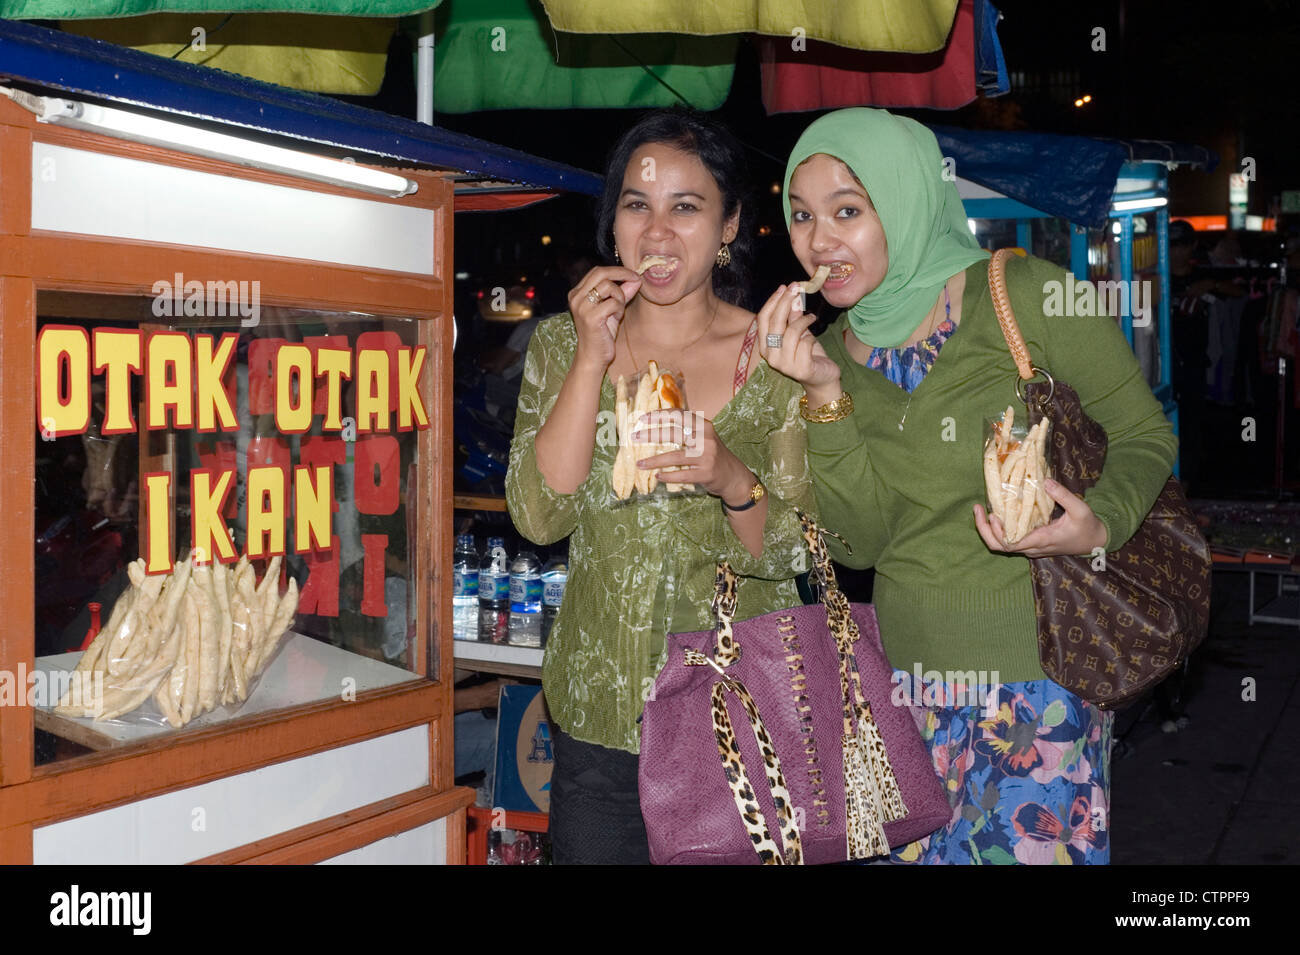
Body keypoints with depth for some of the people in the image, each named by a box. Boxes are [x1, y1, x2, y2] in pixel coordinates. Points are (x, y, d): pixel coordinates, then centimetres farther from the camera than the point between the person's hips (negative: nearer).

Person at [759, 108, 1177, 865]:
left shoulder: (1025, 294, -10)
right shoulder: (833, 349, 3)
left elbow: (1143, 435, -2)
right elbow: (859, 543, -5)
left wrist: (1102, 525, -22)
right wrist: (825, 393, -16)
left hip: (1042, 672, -3)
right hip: (908, 679, 4)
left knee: (1035, 846, 2)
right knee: (906, 849, 10)